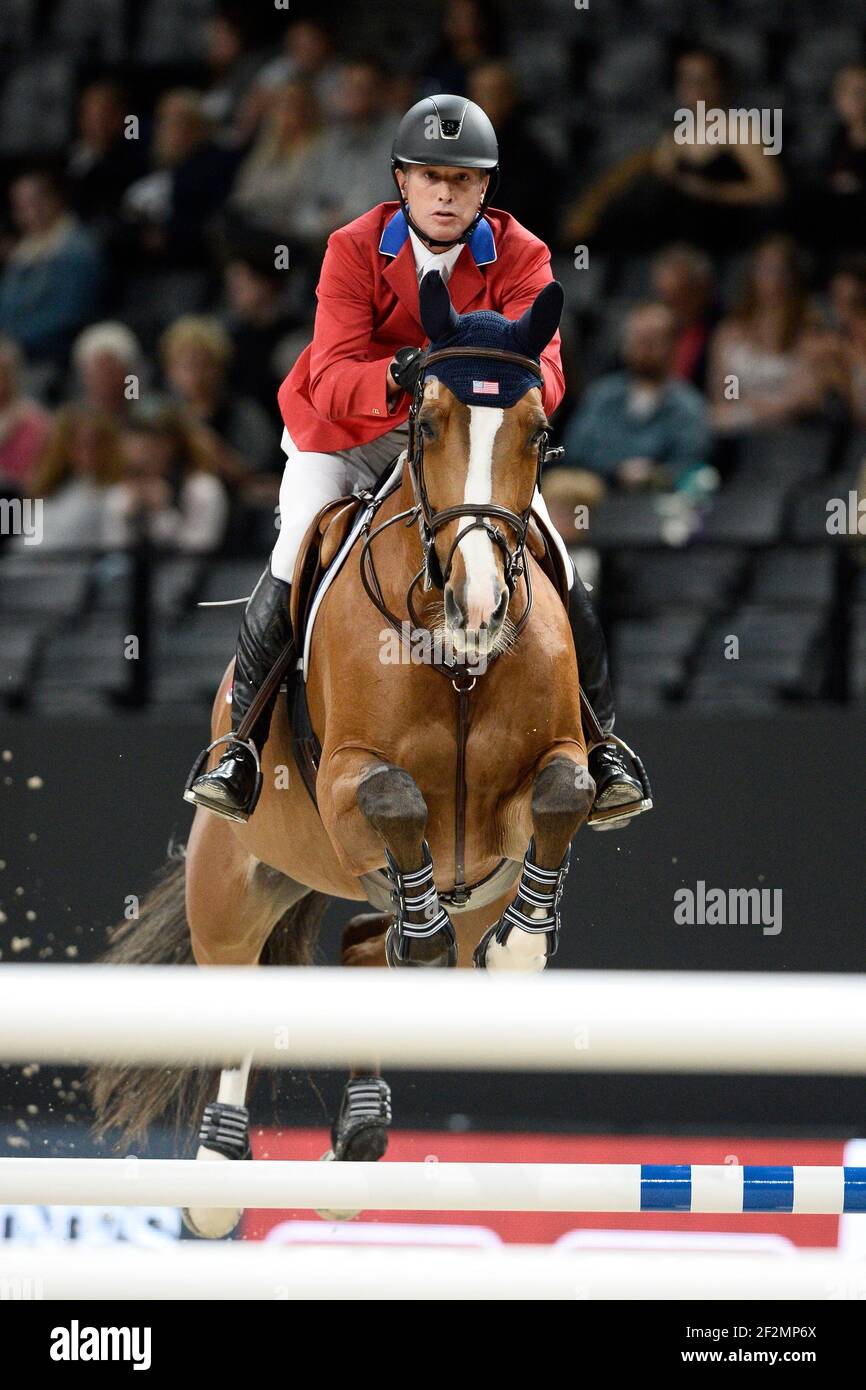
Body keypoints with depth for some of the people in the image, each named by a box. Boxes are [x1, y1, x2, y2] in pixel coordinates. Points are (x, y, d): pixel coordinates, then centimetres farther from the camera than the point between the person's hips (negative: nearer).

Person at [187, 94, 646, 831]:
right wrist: (398, 374, -50)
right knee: (295, 559, -23)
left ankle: (600, 743, 4)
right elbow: (333, 379, -28)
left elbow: (544, 371, -28)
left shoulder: (519, 256, -14)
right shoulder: (356, 250, -17)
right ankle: (241, 745, -12)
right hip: (349, 433, -1)